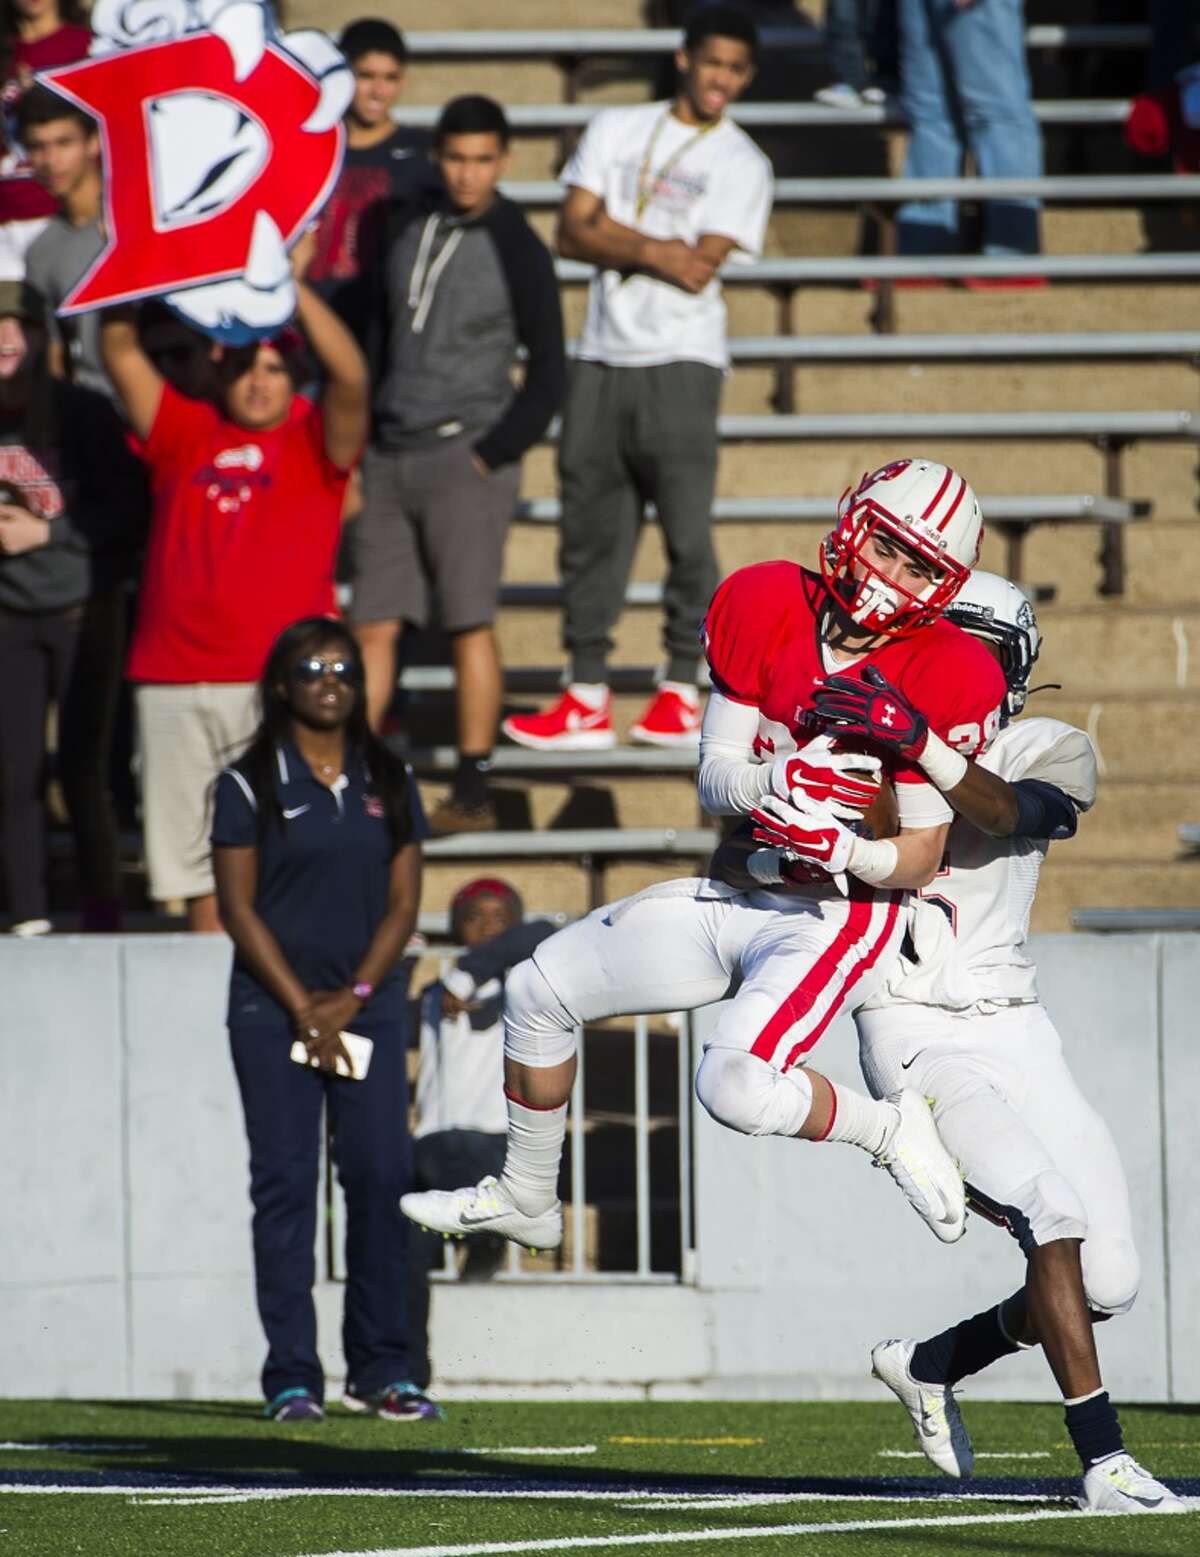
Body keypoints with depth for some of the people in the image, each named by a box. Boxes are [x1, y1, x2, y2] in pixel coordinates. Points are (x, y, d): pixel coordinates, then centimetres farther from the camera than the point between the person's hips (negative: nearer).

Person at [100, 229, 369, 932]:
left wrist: (292, 285, -22)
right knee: (194, 854, 7)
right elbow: (120, 351, 5)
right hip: (176, 680, 3)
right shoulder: (185, 432, 11)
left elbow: (351, 376, -14)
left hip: (281, 683, -3)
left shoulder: (317, 440, 4)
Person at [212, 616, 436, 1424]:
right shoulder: (250, 783, 0)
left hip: (370, 1003, 3)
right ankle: (291, 1378, -4)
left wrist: (354, 996, -6)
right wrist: (302, 1009, -9)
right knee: (286, 1183, -5)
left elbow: (403, 902, 8)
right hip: (272, 1009, -3)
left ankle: (382, 1369, 2)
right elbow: (238, 908, -3)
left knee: (382, 1176, -4)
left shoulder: (389, 781, 10)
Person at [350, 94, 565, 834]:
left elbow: (548, 373, -4)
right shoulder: (408, 229, 10)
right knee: (374, 626, 3)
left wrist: (493, 455, -10)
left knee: (469, 625, -4)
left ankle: (473, 790, -1)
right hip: (392, 457, 5)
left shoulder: (516, 249, -5)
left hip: (464, 454, -5)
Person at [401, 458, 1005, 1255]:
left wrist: (842, 848, -33)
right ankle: (526, 1198, 34)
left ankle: (888, 1128, -3)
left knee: (737, 1087, -32)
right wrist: (773, 780, -24)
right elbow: (715, 779, -2)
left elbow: (920, 860, -13)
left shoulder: (943, 677, -18)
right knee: (540, 991, 13)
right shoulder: (770, 608, -5)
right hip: (743, 894, 7)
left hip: (845, 914, -7)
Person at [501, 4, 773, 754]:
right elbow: (573, 232, 4)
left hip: (682, 362, -3)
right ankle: (588, 698, 6)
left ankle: (682, 692, 2)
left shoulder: (744, 165, 3)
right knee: (591, 532, 3)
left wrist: (612, 237, -4)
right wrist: (655, 250, -8)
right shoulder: (617, 130, 13)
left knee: (687, 532, -7)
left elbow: (699, 270, -8)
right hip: (602, 358, 3)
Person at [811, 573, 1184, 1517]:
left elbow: (1007, 816, -22)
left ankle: (931, 1365, 25)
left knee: (1108, 1279, 1)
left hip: (1012, 1027, 4)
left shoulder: (1052, 756, 2)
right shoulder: (867, 729, 2)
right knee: (1056, 1218, -23)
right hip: (913, 1036, -4)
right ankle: (1104, 1463, -22)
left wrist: (918, 743, -38)